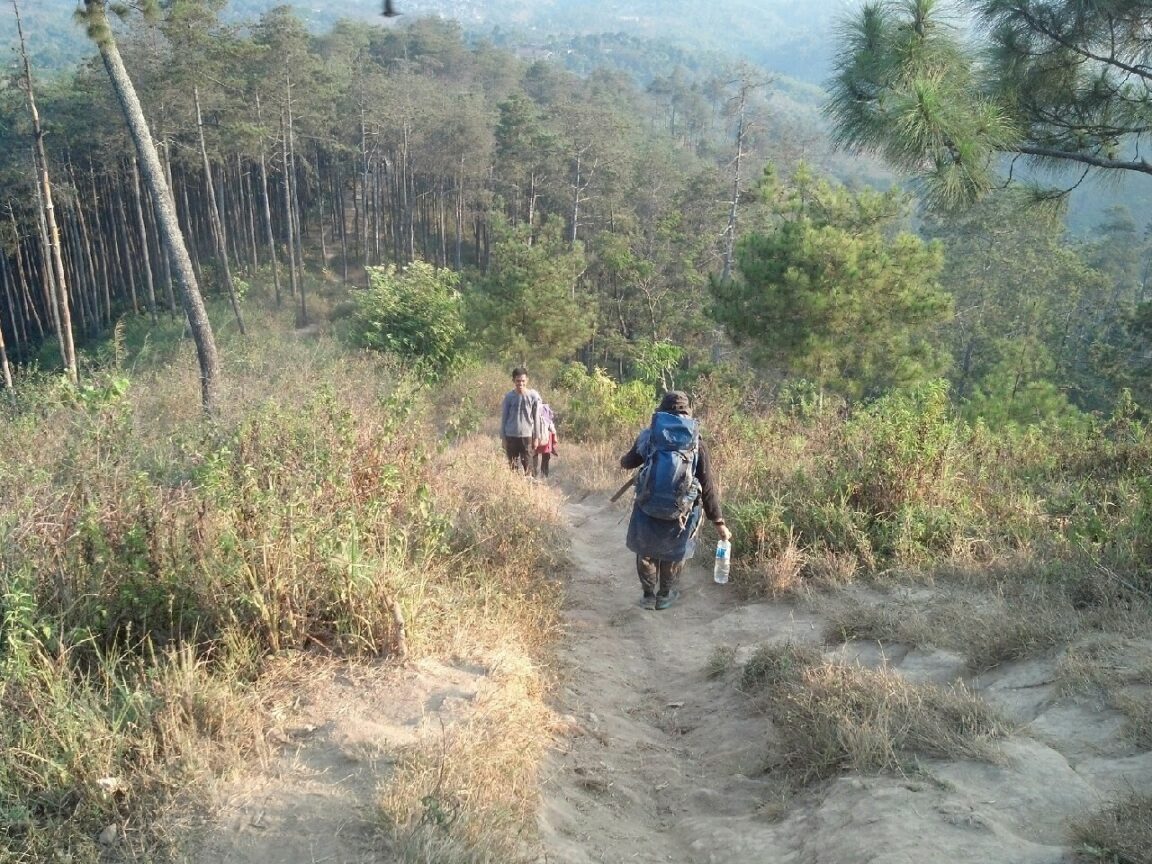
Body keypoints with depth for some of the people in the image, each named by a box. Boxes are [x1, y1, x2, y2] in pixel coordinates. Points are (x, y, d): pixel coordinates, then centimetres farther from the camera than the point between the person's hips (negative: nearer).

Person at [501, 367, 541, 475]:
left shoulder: (533, 396, -3)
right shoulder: (509, 396, -1)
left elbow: (536, 418, 3)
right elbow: (504, 418, 5)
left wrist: (535, 438, 2)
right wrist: (504, 438, 3)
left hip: (527, 436, -1)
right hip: (511, 436, 1)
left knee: (527, 468, 0)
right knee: (513, 467, 3)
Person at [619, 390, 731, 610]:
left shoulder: (647, 437, -5)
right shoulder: (697, 445, -6)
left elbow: (628, 462, 13)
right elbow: (708, 488, -6)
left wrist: (623, 460, 37)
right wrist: (719, 522, 0)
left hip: (647, 511, 0)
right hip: (679, 517, 0)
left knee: (646, 552, 25)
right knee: (674, 554, 25)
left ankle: (649, 595, 33)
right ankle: (664, 596, 36)